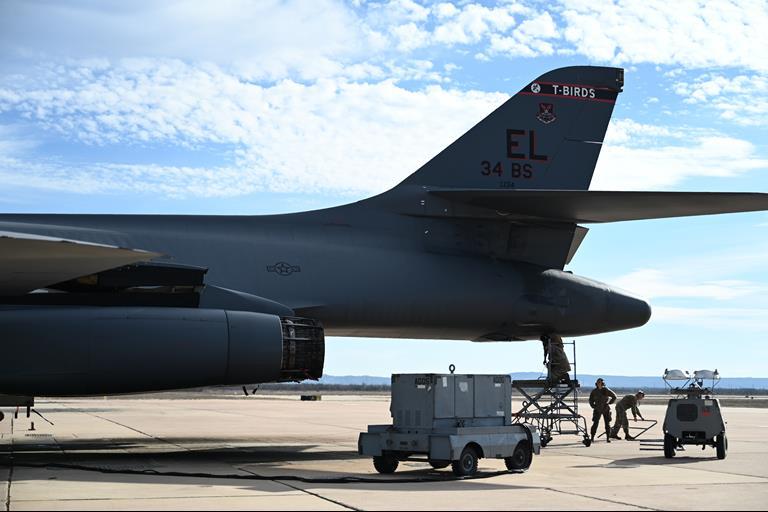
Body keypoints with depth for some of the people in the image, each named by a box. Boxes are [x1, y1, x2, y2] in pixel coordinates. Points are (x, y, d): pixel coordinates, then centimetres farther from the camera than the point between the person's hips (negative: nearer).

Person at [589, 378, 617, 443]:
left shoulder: (606, 390, -6)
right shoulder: (594, 391, -1)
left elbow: (614, 396, 5)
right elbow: (591, 400, 13)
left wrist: (609, 403, 0)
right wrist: (593, 406, 2)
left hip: (606, 409, 0)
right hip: (597, 410, 0)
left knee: (607, 424, -1)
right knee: (595, 423, -6)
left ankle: (608, 438, 6)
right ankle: (592, 437, -1)